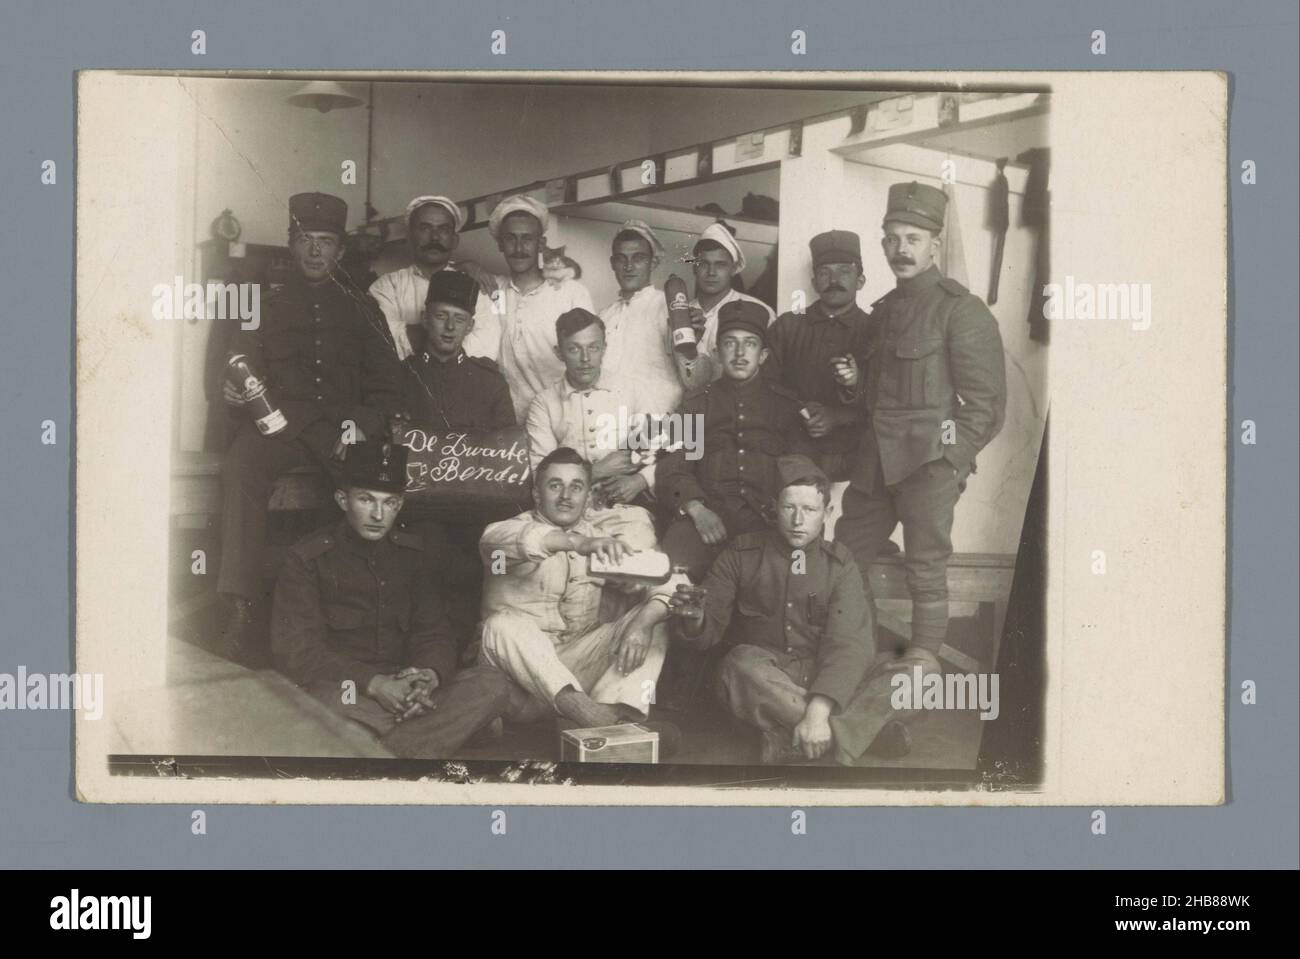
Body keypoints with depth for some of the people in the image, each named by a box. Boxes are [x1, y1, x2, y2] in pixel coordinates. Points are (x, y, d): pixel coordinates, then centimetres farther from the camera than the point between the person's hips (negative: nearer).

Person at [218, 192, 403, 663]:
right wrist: (234, 390, -9)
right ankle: (243, 610, -39)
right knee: (242, 464, -35)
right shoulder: (268, 306, 22)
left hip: (343, 424, 0)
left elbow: (387, 386, 15)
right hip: (279, 422, 0)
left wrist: (360, 427, -5)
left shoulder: (361, 308, 21)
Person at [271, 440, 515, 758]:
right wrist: (373, 684, -23)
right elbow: (295, 650, -10)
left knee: (492, 686, -19)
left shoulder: (409, 553, 13)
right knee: (334, 703, -41)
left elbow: (433, 633, 11)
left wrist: (430, 676, -15)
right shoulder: (307, 560, -2)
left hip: (401, 687, 6)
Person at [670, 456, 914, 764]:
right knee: (742, 665, -36)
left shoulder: (839, 562, 1)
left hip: (827, 681, 1)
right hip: (761, 680, -1)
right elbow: (710, 629, 1)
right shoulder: (742, 553, 2)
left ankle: (789, 741, -33)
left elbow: (846, 642, -13)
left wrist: (819, 710, -30)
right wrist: (695, 618, -26)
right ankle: (866, 727, -30)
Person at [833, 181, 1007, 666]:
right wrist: (855, 384, 6)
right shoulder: (883, 310, 17)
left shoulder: (962, 311, -6)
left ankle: (924, 658, 7)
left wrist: (948, 458, -14)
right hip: (876, 460, 8)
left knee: (926, 567, -2)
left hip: (929, 462, -8)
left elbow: (987, 402, -9)